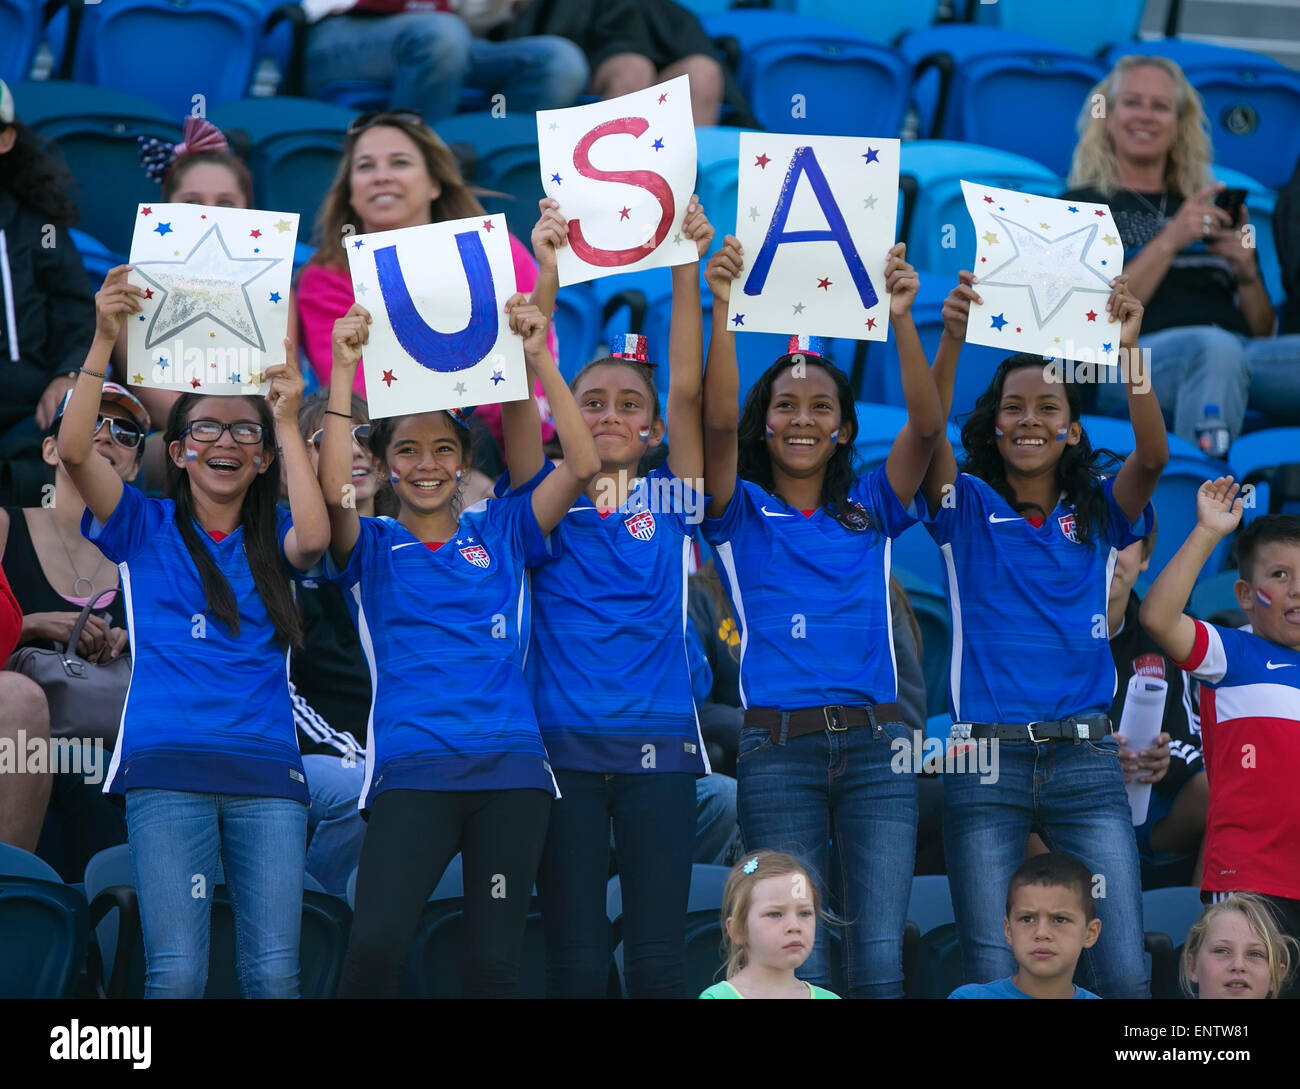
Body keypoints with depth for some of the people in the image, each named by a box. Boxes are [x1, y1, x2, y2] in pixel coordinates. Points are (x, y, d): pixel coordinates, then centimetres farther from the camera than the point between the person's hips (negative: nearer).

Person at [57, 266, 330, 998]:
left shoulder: (271, 541, 15)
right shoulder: (147, 529, 10)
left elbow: (314, 538, -9)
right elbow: (74, 450, -5)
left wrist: (288, 423, -6)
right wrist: (105, 340, -14)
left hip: (267, 771, 2)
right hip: (169, 770, -2)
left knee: (275, 973, -5)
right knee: (177, 973, -12)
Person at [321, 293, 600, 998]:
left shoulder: (501, 532, 15)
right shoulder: (372, 547, 11)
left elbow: (582, 465, 3)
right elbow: (333, 492, -10)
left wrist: (540, 360, -4)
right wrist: (343, 372, -13)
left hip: (509, 770, 2)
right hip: (412, 773, -2)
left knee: (493, 965, 1)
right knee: (376, 942, -23)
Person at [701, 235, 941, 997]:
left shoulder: (870, 507, 13)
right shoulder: (743, 511, 9)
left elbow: (926, 425, -3)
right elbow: (719, 424, -9)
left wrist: (902, 319, -17)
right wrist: (723, 309, -21)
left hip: (875, 743, 1)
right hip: (779, 747, -1)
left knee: (881, 961, -5)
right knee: (798, 967, -4)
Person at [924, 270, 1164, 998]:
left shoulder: (1098, 513, 9)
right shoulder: (970, 508, 6)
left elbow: (1154, 455, -11)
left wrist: (1128, 350, -27)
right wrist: (952, 340, -31)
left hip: (1085, 757, 1)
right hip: (987, 755, -1)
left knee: (1124, 973, -7)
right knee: (994, 978, -5)